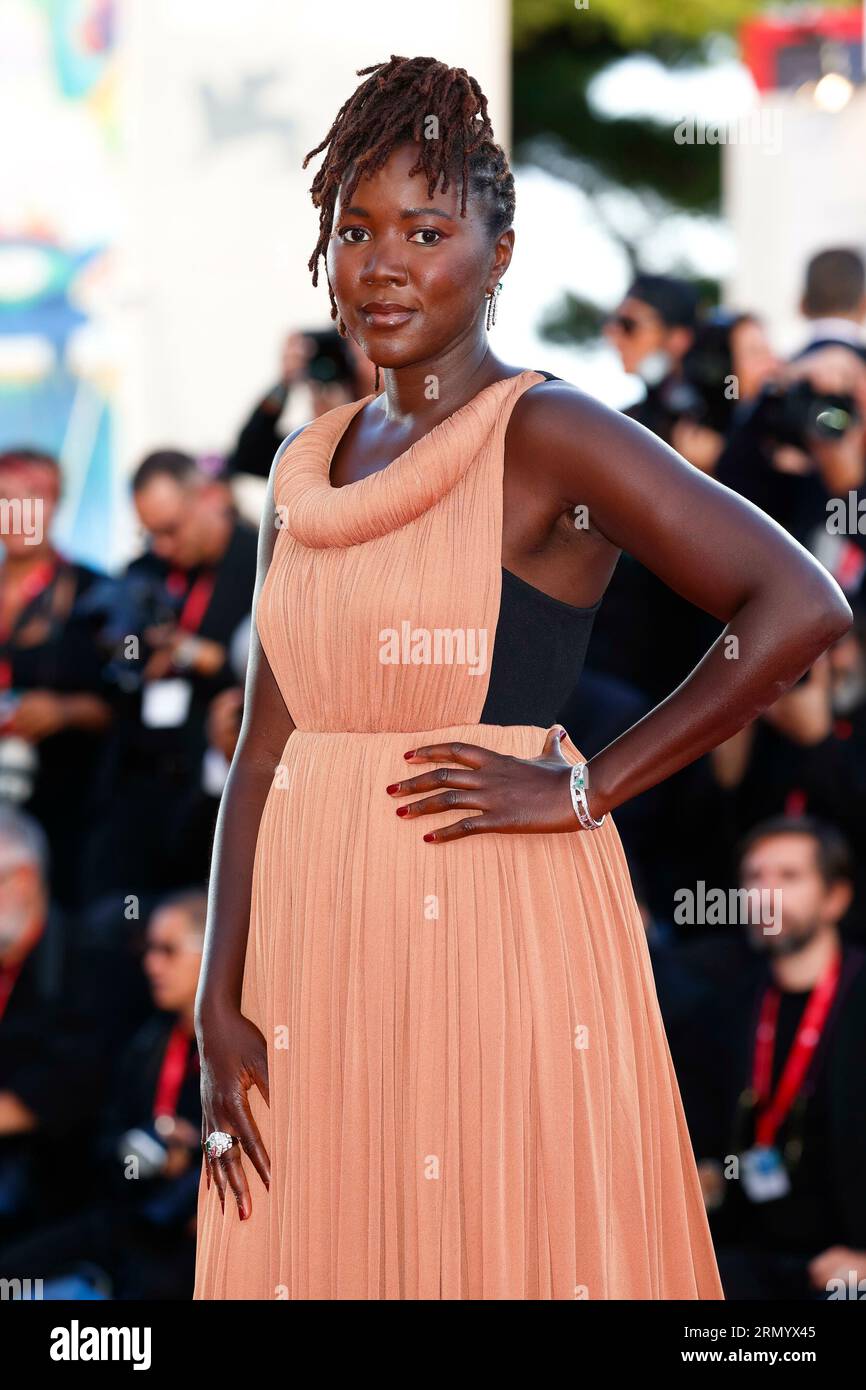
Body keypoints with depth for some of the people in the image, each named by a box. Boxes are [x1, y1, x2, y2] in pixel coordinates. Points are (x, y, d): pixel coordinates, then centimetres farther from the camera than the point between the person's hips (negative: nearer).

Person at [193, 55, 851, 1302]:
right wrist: (220, 1006, 2)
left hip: (498, 934, -6)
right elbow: (264, 748, 10)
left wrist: (585, 790, -13)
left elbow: (799, 606, -16)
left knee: (502, 1246, -1)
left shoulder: (546, 437, -7)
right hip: (316, 938, 6)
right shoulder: (308, 469, 12)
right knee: (320, 1249, 9)